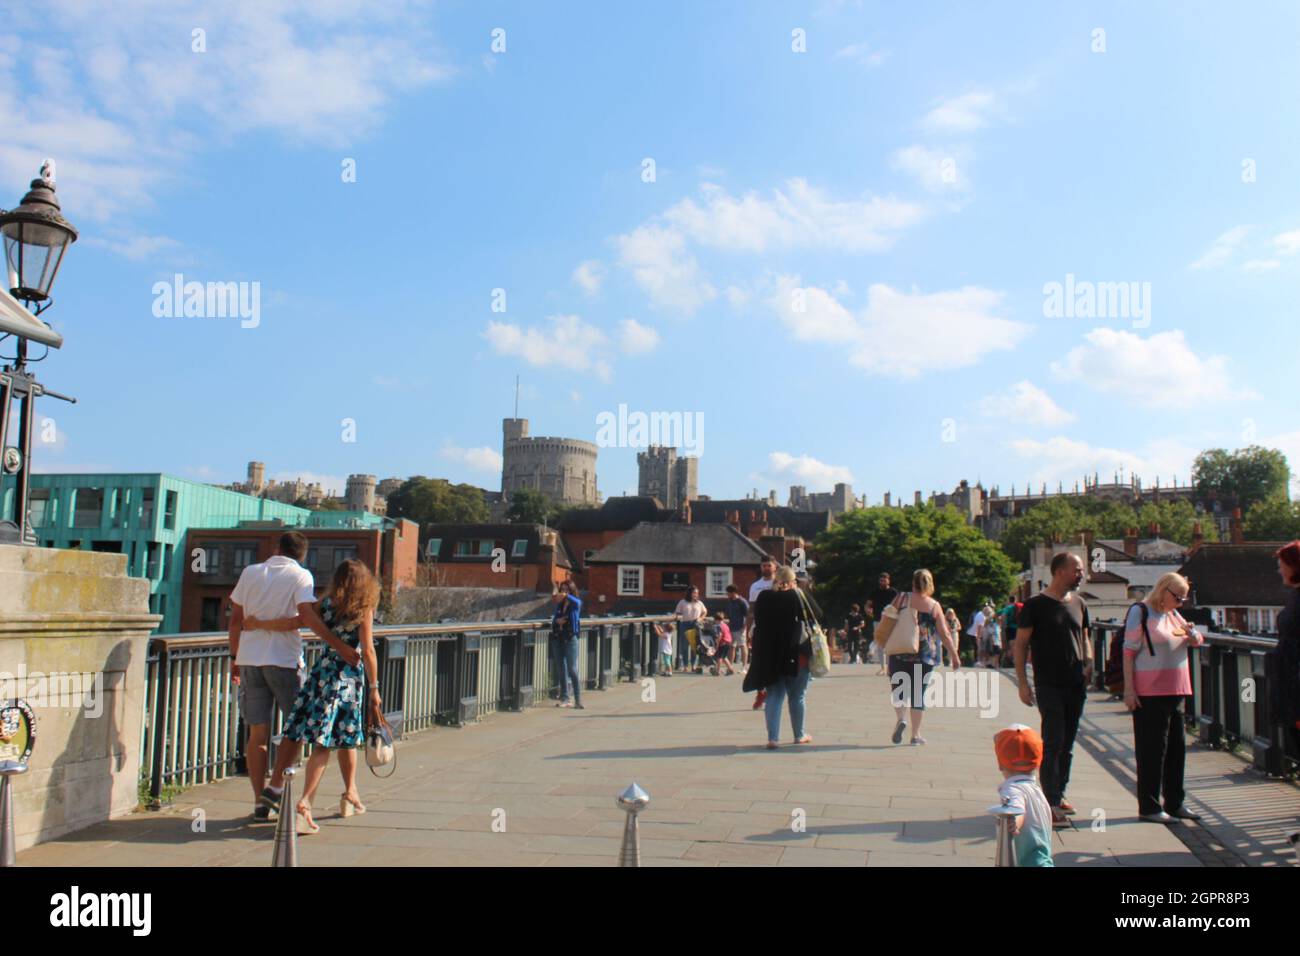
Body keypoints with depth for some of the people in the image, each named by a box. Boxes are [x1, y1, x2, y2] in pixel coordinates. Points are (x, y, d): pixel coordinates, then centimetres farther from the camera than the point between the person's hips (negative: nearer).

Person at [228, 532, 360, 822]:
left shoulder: (251, 572, 10)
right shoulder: (300, 575, -3)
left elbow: (236, 619, 12)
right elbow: (307, 615, -17)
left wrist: (234, 658, 20)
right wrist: (340, 647, -19)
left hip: (249, 659, 4)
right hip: (283, 659, -4)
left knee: (257, 732, 8)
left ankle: (260, 801, 9)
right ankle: (275, 788, 1)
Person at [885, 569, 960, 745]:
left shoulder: (901, 600, 0)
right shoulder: (934, 606, 0)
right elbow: (945, 634, 0)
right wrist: (955, 656, 9)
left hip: (900, 652, 0)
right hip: (925, 655, 1)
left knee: (898, 689, 10)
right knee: (918, 693, 9)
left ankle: (900, 718, -17)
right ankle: (916, 735, 11)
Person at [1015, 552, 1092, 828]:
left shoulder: (1079, 604, 10)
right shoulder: (1036, 605, -7)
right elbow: (1020, 644, -7)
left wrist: (1089, 662, 3)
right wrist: (1023, 683, -12)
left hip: (1076, 684, 6)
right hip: (1049, 685, -6)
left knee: (1067, 743, 12)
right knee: (1053, 742, -8)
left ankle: (1059, 794, 23)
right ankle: (1051, 805, -5)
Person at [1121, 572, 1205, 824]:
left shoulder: (1173, 615, 16)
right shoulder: (1140, 612, -7)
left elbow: (1198, 641, 17)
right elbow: (1129, 652, -12)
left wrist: (1192, 633, -7)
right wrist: (1129, 689, -18)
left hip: (1175, 691, 8)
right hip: (1150, 692, -8)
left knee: (1177, 747, 13)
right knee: (1151, 749, -3)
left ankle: (1174, 803, 24)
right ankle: (1148, 807, 4)